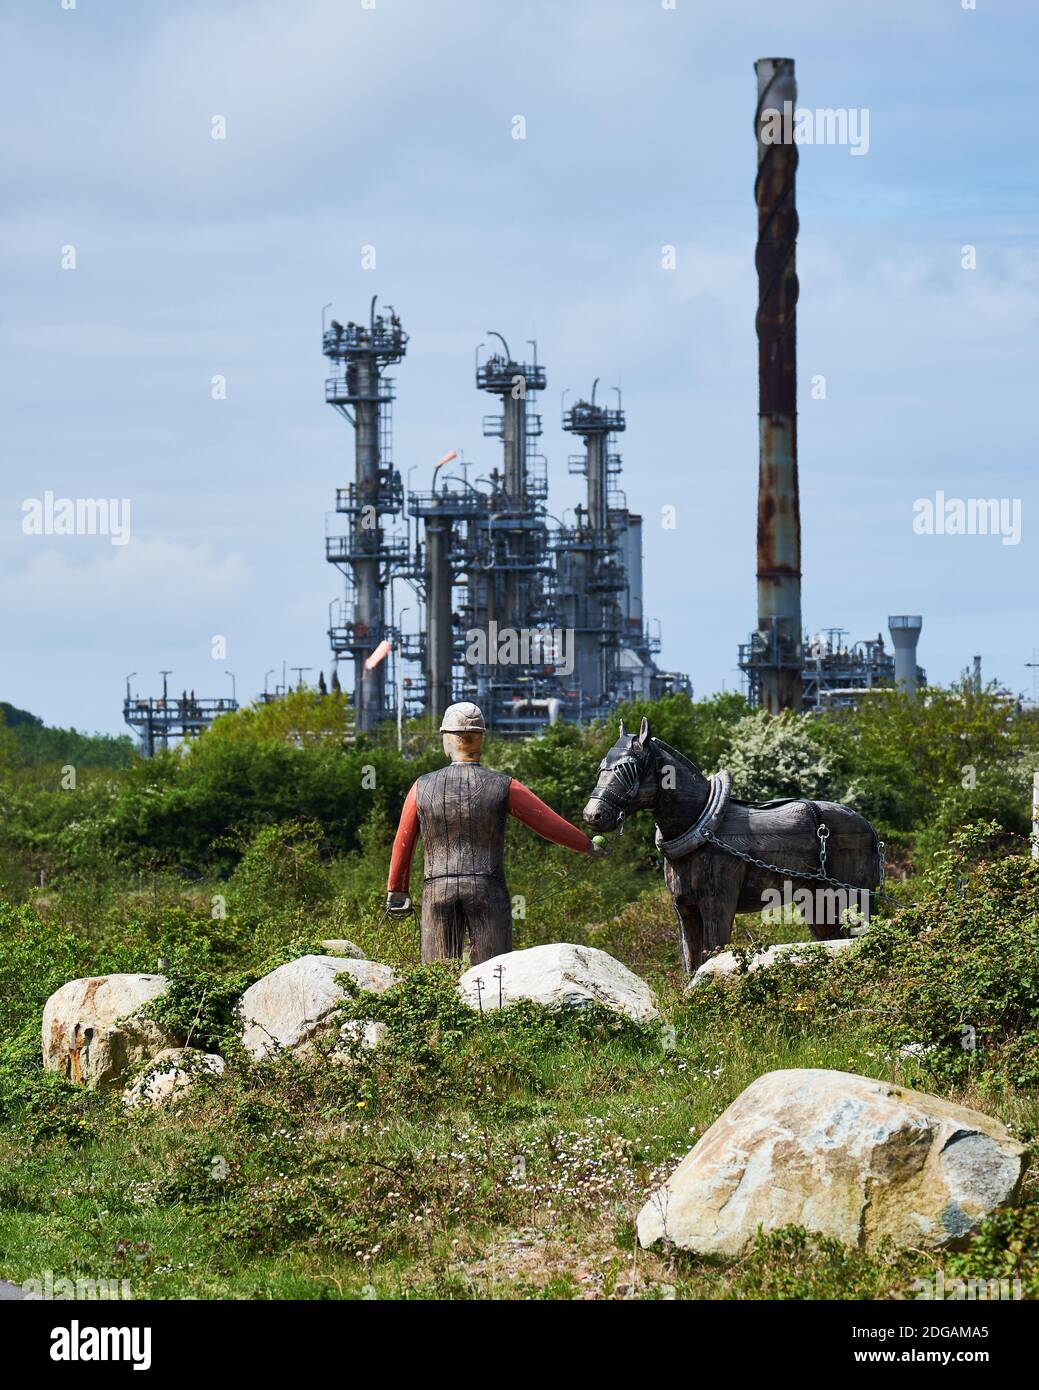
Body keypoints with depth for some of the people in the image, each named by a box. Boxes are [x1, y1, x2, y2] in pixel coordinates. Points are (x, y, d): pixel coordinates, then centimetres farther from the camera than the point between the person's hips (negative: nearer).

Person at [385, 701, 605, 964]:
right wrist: (588, 845, 20)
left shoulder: (423, 787, 0)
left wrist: (396, 890, 23)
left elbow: (402, 843, 9)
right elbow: (550, 824, 3)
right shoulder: (504, 787, -4)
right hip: (488, 892, -1)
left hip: (438, 892, 1)